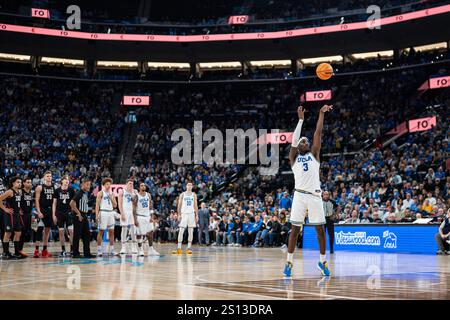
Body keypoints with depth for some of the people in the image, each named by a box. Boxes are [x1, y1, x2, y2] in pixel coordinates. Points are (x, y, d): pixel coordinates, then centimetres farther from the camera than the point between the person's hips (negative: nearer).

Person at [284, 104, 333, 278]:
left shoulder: (314, 155, 16)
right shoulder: (294, 158, 13)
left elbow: (318, 133, 8)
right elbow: (294, 139, -1)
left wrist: (321, 113, 1)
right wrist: (300, 119, -2)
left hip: (315, 195, 1)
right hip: (300, 195, -1)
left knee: (320, 229, 4)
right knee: (295, 229, -1)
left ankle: (322, 261, 16)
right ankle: (289, 262, 5)